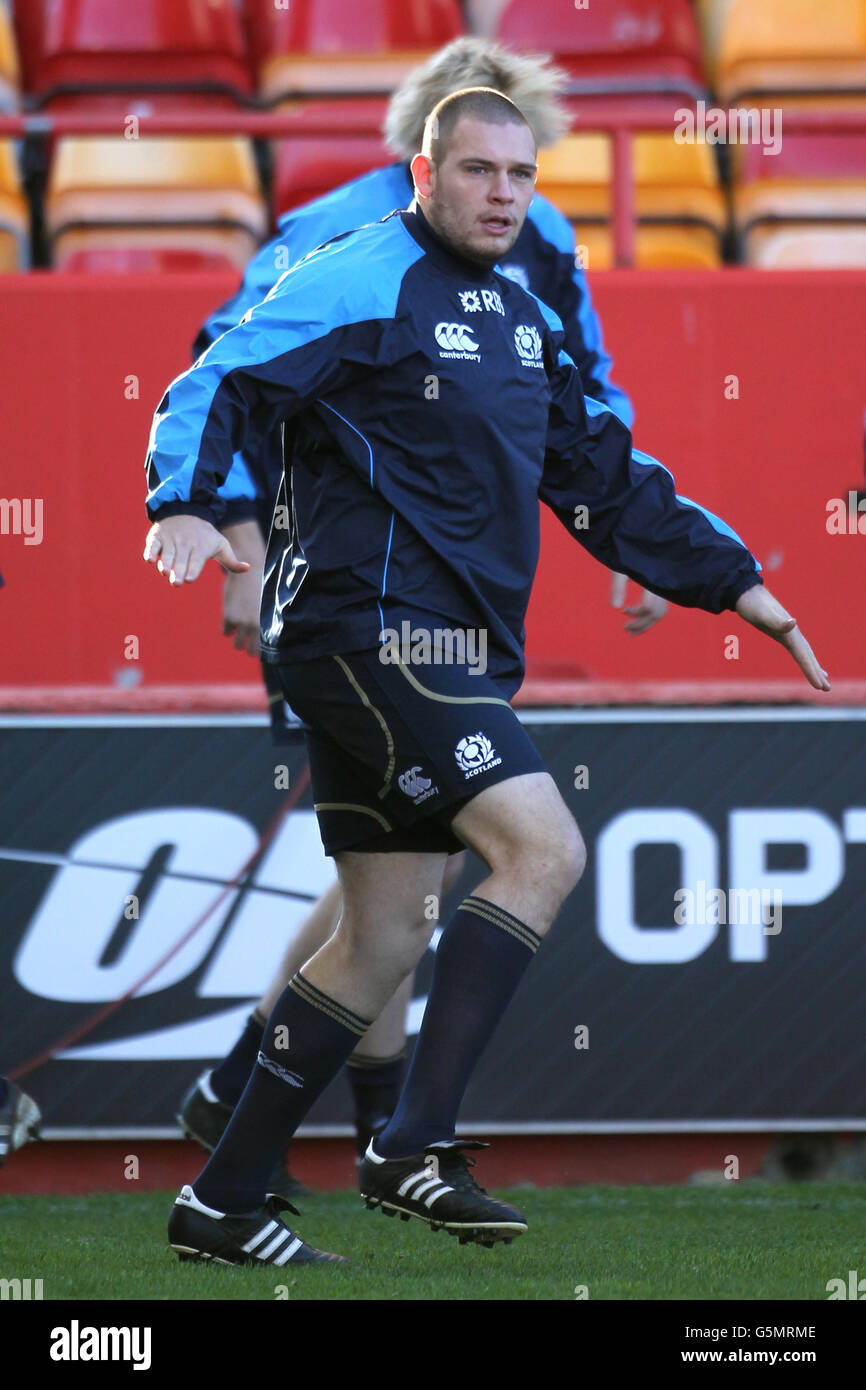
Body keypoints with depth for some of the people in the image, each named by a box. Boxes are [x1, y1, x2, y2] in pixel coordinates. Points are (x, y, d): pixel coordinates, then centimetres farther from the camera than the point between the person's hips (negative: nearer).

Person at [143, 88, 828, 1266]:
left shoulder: (524, 321, 20)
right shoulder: (359, 283, -5)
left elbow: (606, 482, 28)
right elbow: (218, 385, -13)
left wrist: (735, 584, 24)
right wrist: (184, 505, -31)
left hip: (446, 654, 9)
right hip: (367, 626, -9)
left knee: (384, 940, 9)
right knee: (543, 848, -20)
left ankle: (223, 1203, 15)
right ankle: (416, 1146, -19)